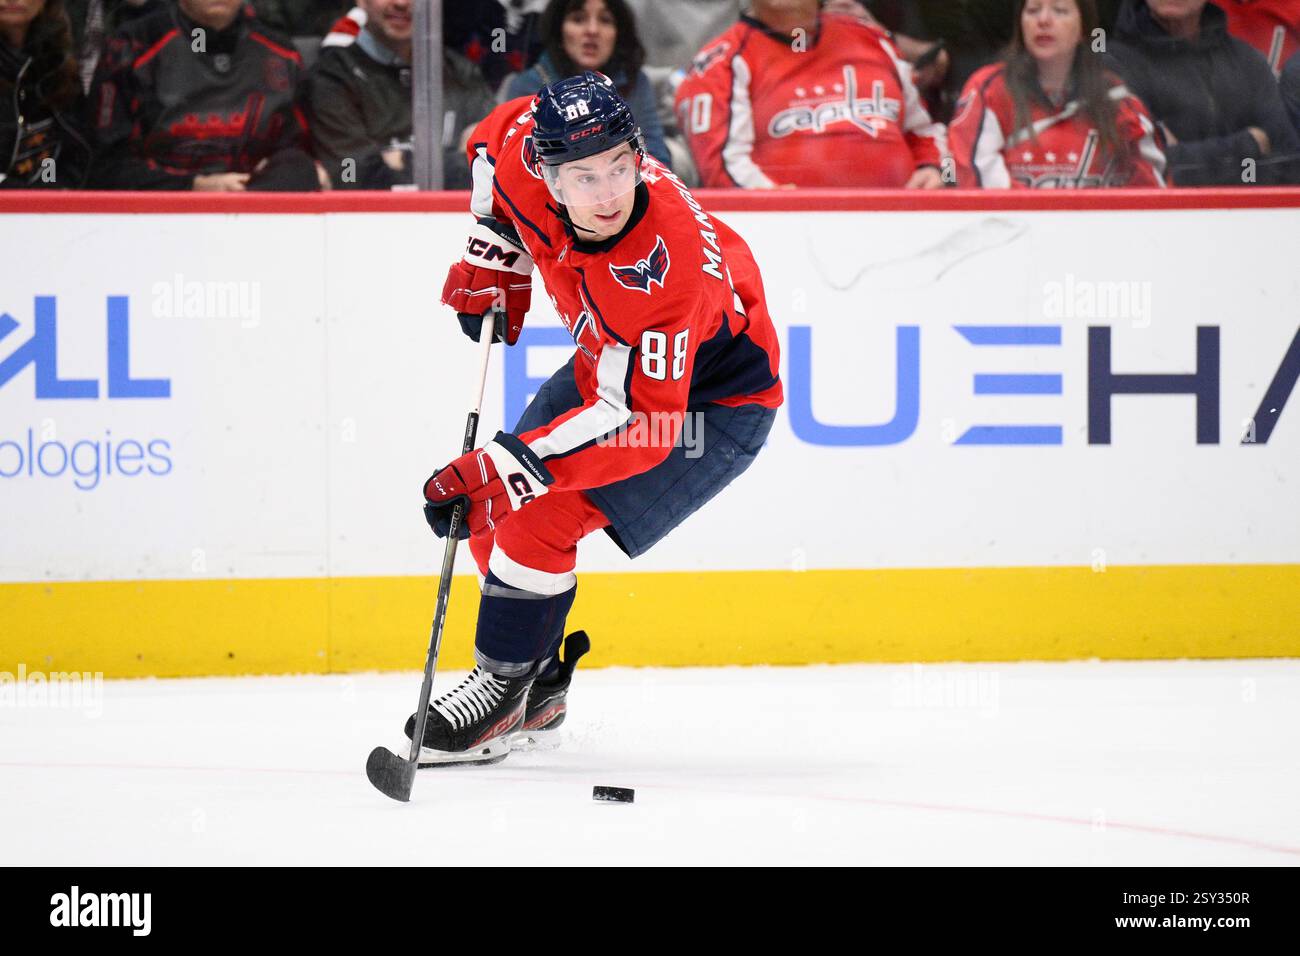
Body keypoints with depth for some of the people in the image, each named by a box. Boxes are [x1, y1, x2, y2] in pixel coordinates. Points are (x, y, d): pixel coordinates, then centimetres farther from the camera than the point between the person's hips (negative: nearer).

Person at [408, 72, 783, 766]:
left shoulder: (666, 267, -42)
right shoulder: (526, 153, -23)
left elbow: (640, 421, -41)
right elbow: (499, 132, 5)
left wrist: (508, 467, -45)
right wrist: (494, 253, 1)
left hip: (713, 401, -8)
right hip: (608, 362, 8)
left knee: (540, 514, -21)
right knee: (489, 507, 7)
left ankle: (503, 691, -7)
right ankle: (540, 688, 22)